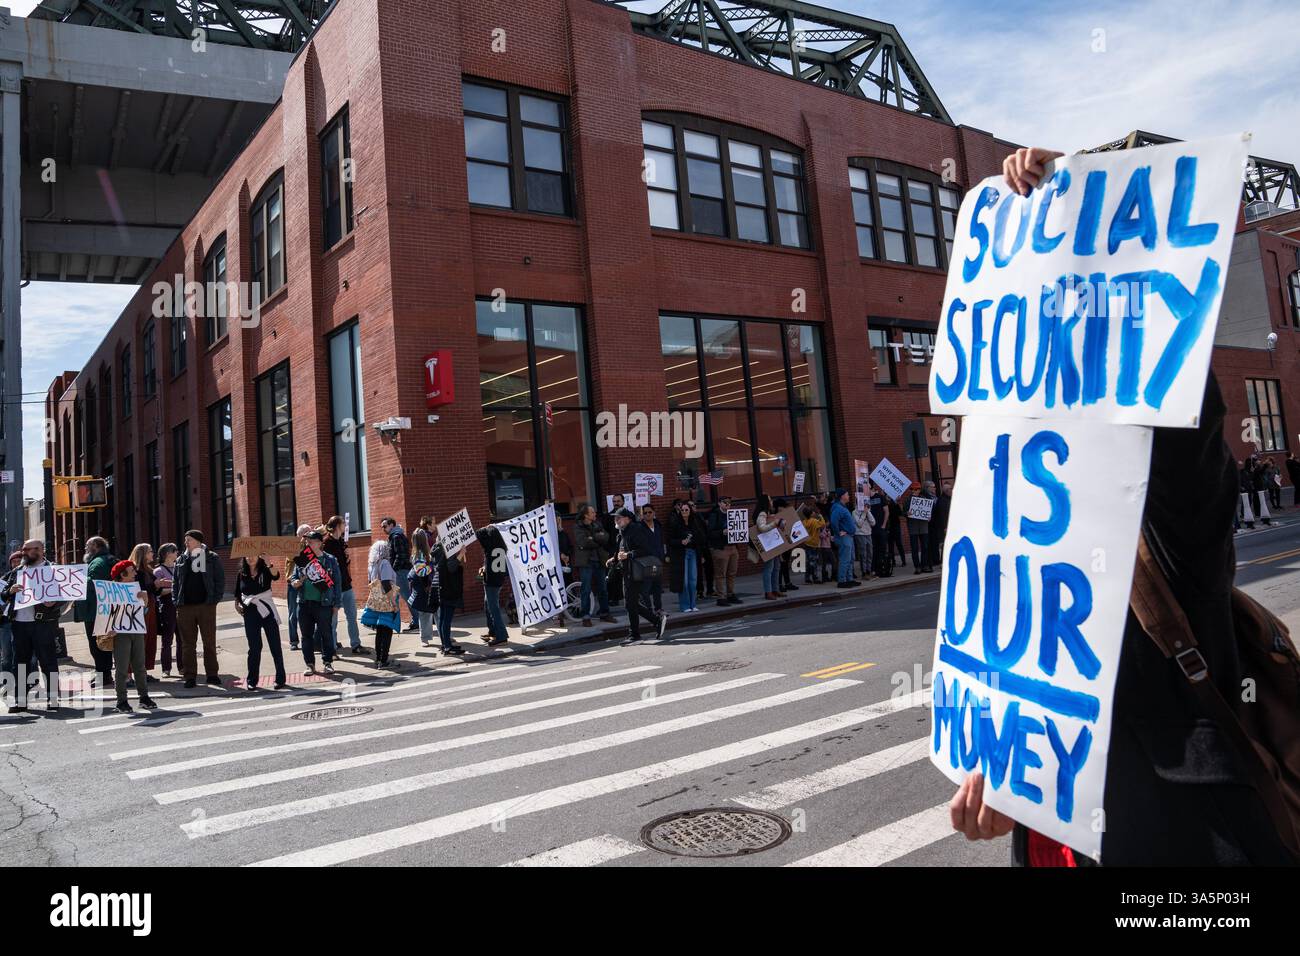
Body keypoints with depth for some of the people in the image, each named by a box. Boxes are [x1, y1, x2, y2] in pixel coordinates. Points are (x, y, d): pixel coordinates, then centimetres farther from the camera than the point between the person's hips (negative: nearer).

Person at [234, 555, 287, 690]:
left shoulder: (265, 571, -2)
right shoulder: (241, 574, 7)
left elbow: (276, 576, -25)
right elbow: (237, 594, 18)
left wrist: (267, 561, -37)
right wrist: (237, 605, 1)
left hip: (267, 611, -2)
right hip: (250, 614, 2)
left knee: (275, 646, 0)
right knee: (254, 648, 6)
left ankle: (280, 679, 7)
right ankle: (252, 680, 16)